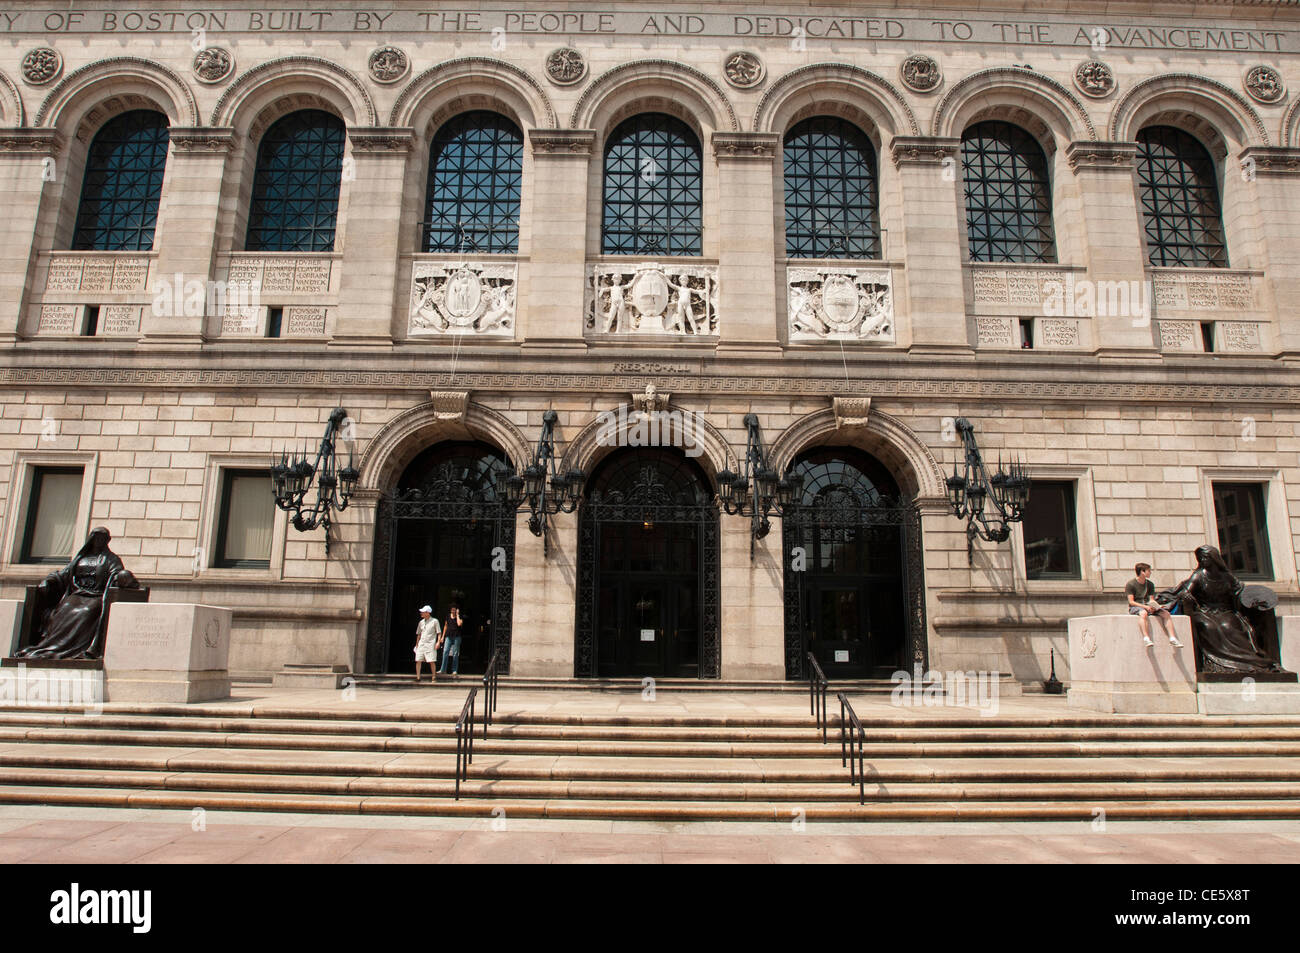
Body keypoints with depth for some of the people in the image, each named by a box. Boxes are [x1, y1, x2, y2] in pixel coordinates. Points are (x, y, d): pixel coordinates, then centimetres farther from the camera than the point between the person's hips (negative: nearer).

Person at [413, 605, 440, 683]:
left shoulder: (434, 621, -2)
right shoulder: (421, 622, 13)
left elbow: (439, 633, 0)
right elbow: (419, 634, 20)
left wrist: (438, 642, -10)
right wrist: (417, 644, 17)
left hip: (430, 644, -5)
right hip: (421, 644, 5)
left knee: (432, 661, -5)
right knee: (418, 660, -2)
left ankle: (433, 678, 7)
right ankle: (418, 678, 6)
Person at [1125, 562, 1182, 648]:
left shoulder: (1150, 584, 13)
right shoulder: (1131, 584, -8)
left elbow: (1152, 599, 11)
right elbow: (1131, 602, -13)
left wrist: (1158, 606, -11)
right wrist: (1145, 607, -23)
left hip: (1147, 606, 7)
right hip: (1135, 607, -7)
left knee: (1166, 613, -14)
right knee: (1143, 613, -40)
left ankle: (1172, 638, -18)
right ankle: (1146, 638, -48)